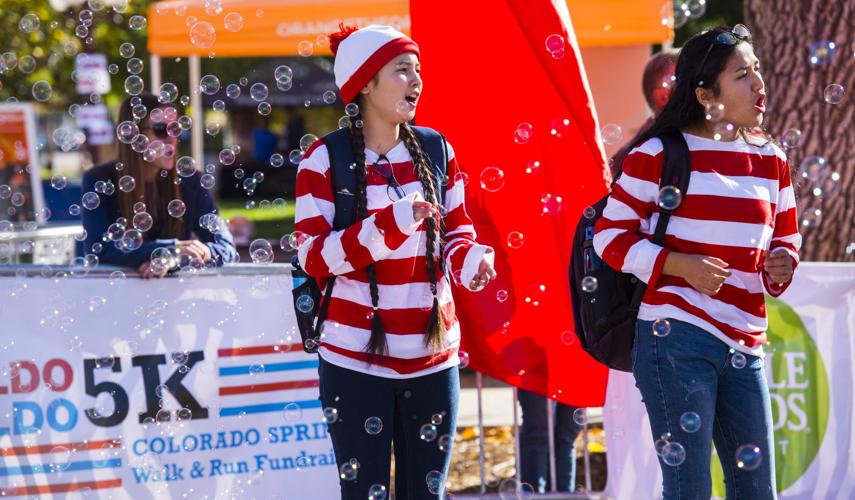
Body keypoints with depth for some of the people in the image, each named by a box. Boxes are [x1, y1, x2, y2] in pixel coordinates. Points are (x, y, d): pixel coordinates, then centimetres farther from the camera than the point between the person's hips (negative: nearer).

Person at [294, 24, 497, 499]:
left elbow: (456, 232, 14)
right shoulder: (324, 160, -5)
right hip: (356, 359, -4)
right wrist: (389, 223, -23)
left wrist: (469, 260, -10)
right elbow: (314, 256, -10)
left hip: (432, 357, 4)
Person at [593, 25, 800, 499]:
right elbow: (610, 236, -1)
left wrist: (782, 264, 0)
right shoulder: (657, 156, -3)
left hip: (744, 347, 6)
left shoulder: (771, 162, 14)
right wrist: (679, 265, -14)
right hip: (678, 340, -6)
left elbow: (785, 240, 23)